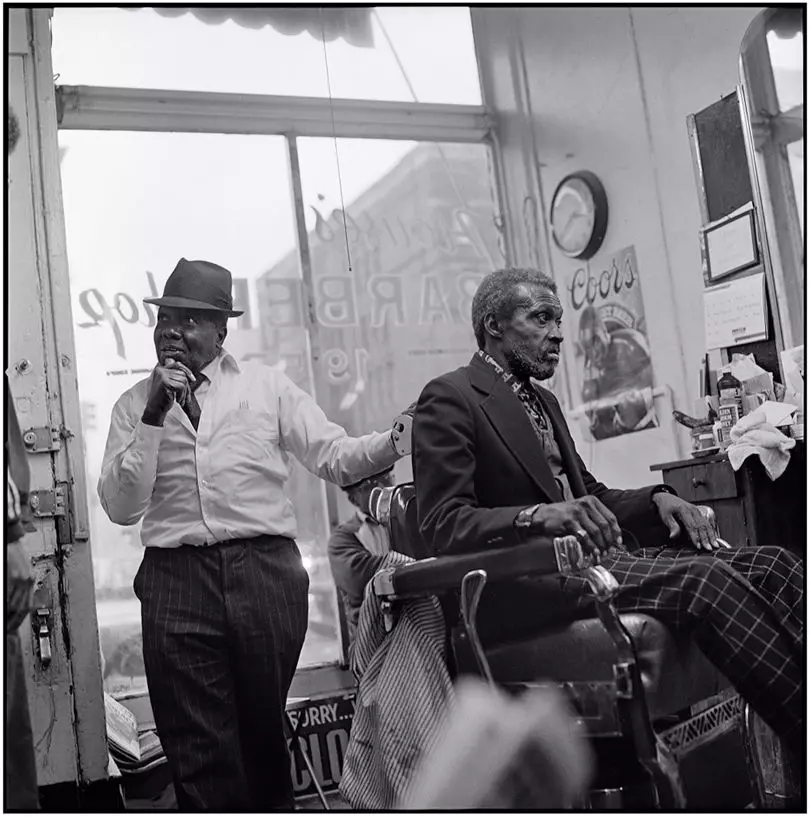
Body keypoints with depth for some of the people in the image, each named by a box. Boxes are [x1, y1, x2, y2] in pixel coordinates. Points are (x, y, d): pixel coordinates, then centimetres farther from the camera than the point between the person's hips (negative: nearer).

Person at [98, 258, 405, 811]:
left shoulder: (266, 386, 10)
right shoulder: (135, 404, 12)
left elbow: (334, 456, 3)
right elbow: (121, 507, 1)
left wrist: (398, 439, -15)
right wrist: (154, 415, -5)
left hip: (265, 572, 0)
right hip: (175, 580, 1)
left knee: (265, 735, 11)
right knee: (198, 750, 1)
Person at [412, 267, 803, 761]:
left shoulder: (543, 402, 24)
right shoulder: (449, 398, -3)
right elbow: (442, 524, -13)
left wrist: (656, 499, 3)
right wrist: (539, 516, -30)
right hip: (521, 585, -8)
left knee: (769, 565, -9)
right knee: (702, 578, -29)